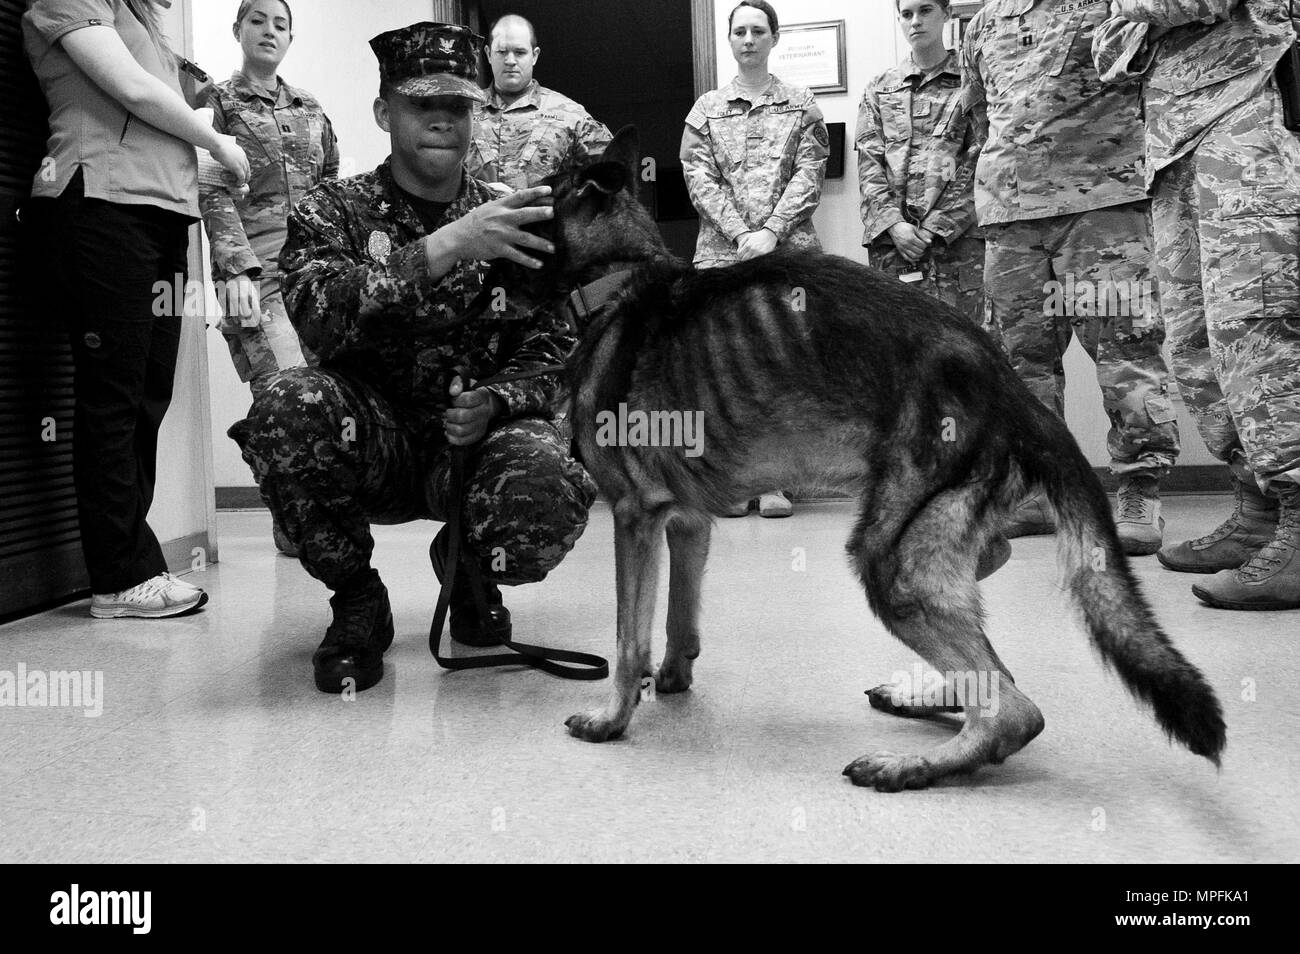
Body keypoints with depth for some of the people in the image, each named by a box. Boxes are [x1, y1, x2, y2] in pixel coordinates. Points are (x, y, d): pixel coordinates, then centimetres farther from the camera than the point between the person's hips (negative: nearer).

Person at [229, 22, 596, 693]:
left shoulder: (508, 220, 6)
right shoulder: (333, 210, 0)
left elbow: (553, 352, 4)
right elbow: (318, 315, -22)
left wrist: (495, 403, -19)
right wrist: (445, 247, -34)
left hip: (474, 438, 1)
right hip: (368, 439, 0)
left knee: (552, 492, -32)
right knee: (289, 403, -33)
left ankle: (467, 567, 7)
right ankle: (356, 601, -7)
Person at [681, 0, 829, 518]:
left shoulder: (801, 105, 12)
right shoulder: (706, 109, 13)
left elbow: (808, 176, 2)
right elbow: (700, 180, 3)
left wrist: (771, 232, -12)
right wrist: (741, 234, -11)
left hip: (789, 251, 0)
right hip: (721, 251, 1)